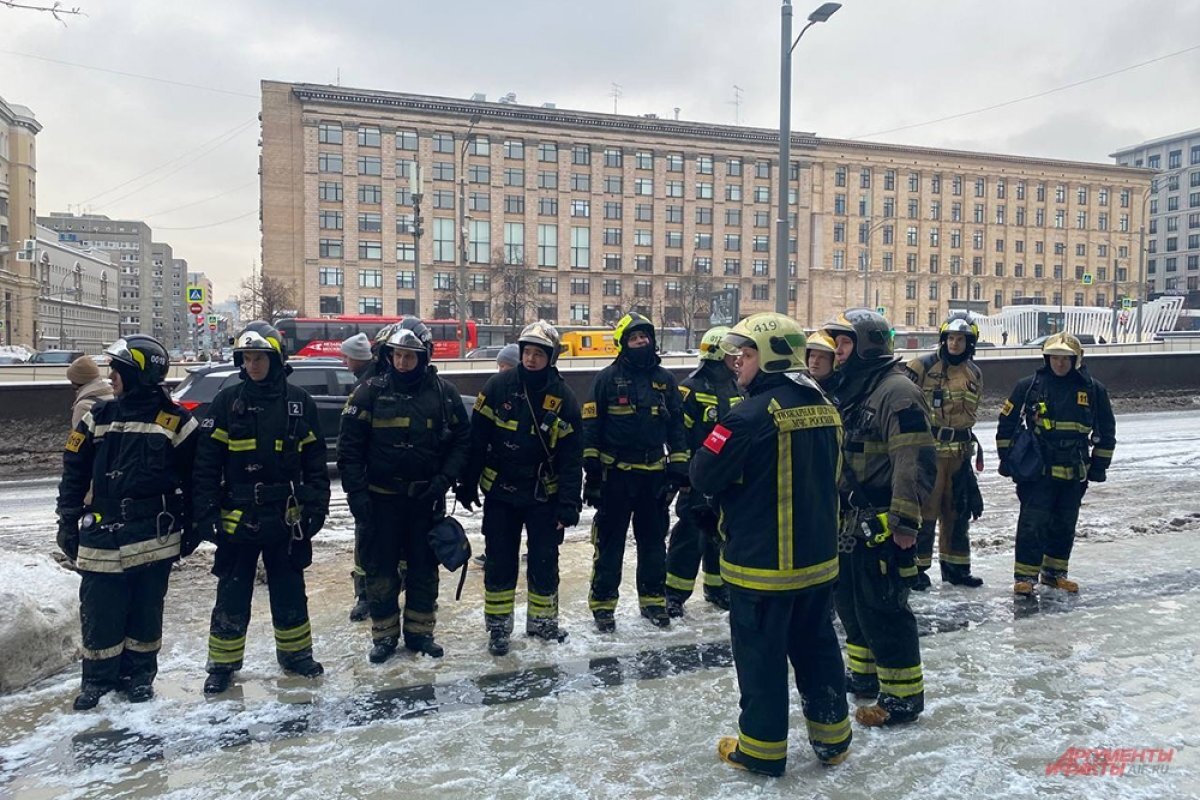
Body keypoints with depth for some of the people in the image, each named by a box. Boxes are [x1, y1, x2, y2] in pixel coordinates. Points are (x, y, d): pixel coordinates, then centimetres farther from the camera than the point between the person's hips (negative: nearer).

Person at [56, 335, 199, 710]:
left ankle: (139, 673, 25)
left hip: (154, 537, -2)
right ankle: (98, 678, 22)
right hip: (103, 537, 2)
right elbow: (74, 472, 9)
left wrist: (191, 526, 1)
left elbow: (195, 477, 2)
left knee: (146, 610, 9)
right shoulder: (99, 416, 6)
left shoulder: (175, 421, -3)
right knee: (99, 611, 5)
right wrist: (68, 522, 6)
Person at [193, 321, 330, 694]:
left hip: (286, 517, 1)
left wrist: (316, 507, 0)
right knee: (232, 594, 8)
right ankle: (222, 663, 22)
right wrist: (207, 511, -8)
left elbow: (315, 460, 5)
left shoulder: (299, 402, 2)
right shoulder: (227, 401, -2)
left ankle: (295, 653, 29)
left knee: (290, 591, 14)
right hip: (237, 517, -1)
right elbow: (206, 463, -2)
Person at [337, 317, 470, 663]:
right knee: (380, 568, 6)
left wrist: (444, 479, -9)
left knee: (424, 567, 11)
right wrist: (356, 492, -10)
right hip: (381, 497, -1)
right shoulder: (371, 392, -4)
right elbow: (349, 446, -4)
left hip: (426, 497, 1)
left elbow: (462, 440, 3)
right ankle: (384, 635, 21)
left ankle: (419, 632, 26)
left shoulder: (444, 393, -1)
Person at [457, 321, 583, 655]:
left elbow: (572, 456, -6)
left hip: (544, 495, 0)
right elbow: (477, 438, -2)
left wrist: (568, 505, -10)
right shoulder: (498, 387, -8)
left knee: (545, 562, 9)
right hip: (500, 492, 0)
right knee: (500, 562, 7)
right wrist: (467, 484, -1)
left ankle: (542, 619, 28)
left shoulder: (563, 397, -8)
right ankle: (498, 626, 22)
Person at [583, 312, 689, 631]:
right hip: (616, 475, -4)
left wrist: (678, 470, 6)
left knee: (654, 541, 13)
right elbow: (591, 428, -4)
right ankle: (603, 604, 14)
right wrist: (591, 473, -7)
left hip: (654, 475, 4)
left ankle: (653, 599, 27)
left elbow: (676, 428, 12)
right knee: (610, 542, 3)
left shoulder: (664, 379, 7)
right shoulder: (607, 378, -4)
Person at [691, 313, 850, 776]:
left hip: (762, 564, -7)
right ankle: (832, 738, 32)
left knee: (761, 654, 7)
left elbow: (703, 477, -16)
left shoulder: (752, 415, -20)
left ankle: (762, 749, 20)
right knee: (817, 645, 20)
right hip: (818, 558, 7)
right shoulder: (825, 409, 5)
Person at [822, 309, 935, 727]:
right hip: (851, 521, 10)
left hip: (882, 525, -10)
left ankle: (903, 695, 13)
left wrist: (905, 520, -24)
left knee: (882, 609, -2)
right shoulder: (850, 390, 14)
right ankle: (865, 675, 36)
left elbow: (916, 460, -23)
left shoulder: (897, 391, -17)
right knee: (850, 601, 19)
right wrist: (837, 508, 24)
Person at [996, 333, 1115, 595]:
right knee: (1033, 523, -6)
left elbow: (1106, 430, 12)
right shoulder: (1028, 386, -4)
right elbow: (1007, 422, 3)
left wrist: (1100, 464, 10)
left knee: (1064, 525, 13)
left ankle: (1055, 572, 27)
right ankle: (1025, 574, 1)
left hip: (1075, 473, 3)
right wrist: (1005, 458, 2)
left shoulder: (1094, 389, 2)